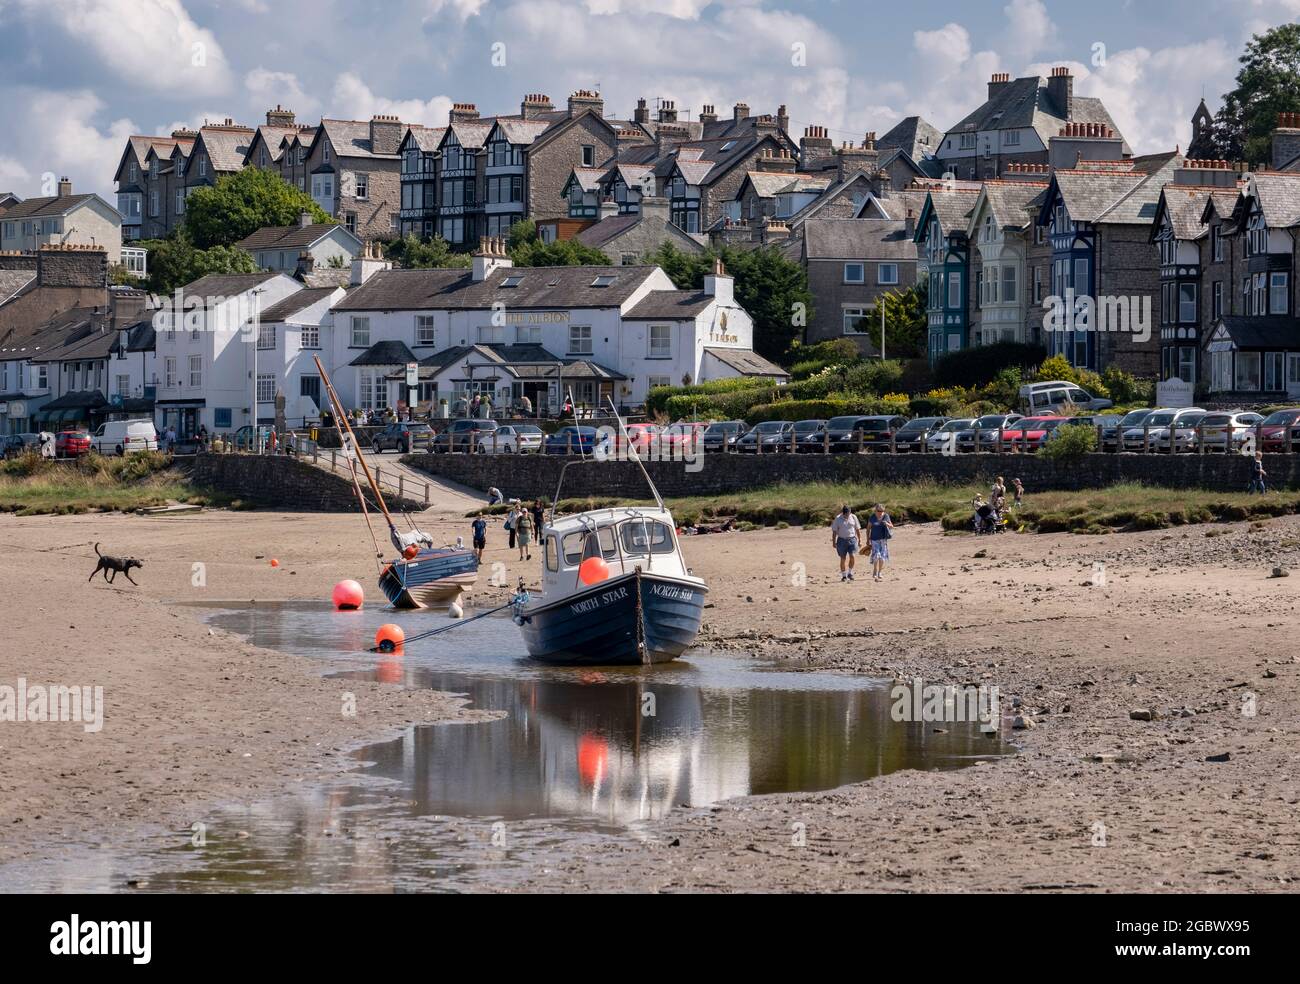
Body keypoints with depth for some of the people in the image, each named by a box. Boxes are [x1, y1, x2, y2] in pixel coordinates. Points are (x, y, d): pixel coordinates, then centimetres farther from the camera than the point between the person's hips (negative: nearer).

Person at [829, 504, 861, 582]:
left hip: (852, 539, 1)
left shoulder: (853, 517, 2)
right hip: (842, 540, -1)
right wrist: (834, 542, -3)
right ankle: (844, 575, 12)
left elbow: (857, 529, 10)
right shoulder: (838, 519, -3)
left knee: (852, 556, -13)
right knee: (843, 558, 2)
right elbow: (834, 531, 0)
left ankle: (850, 573, 6)